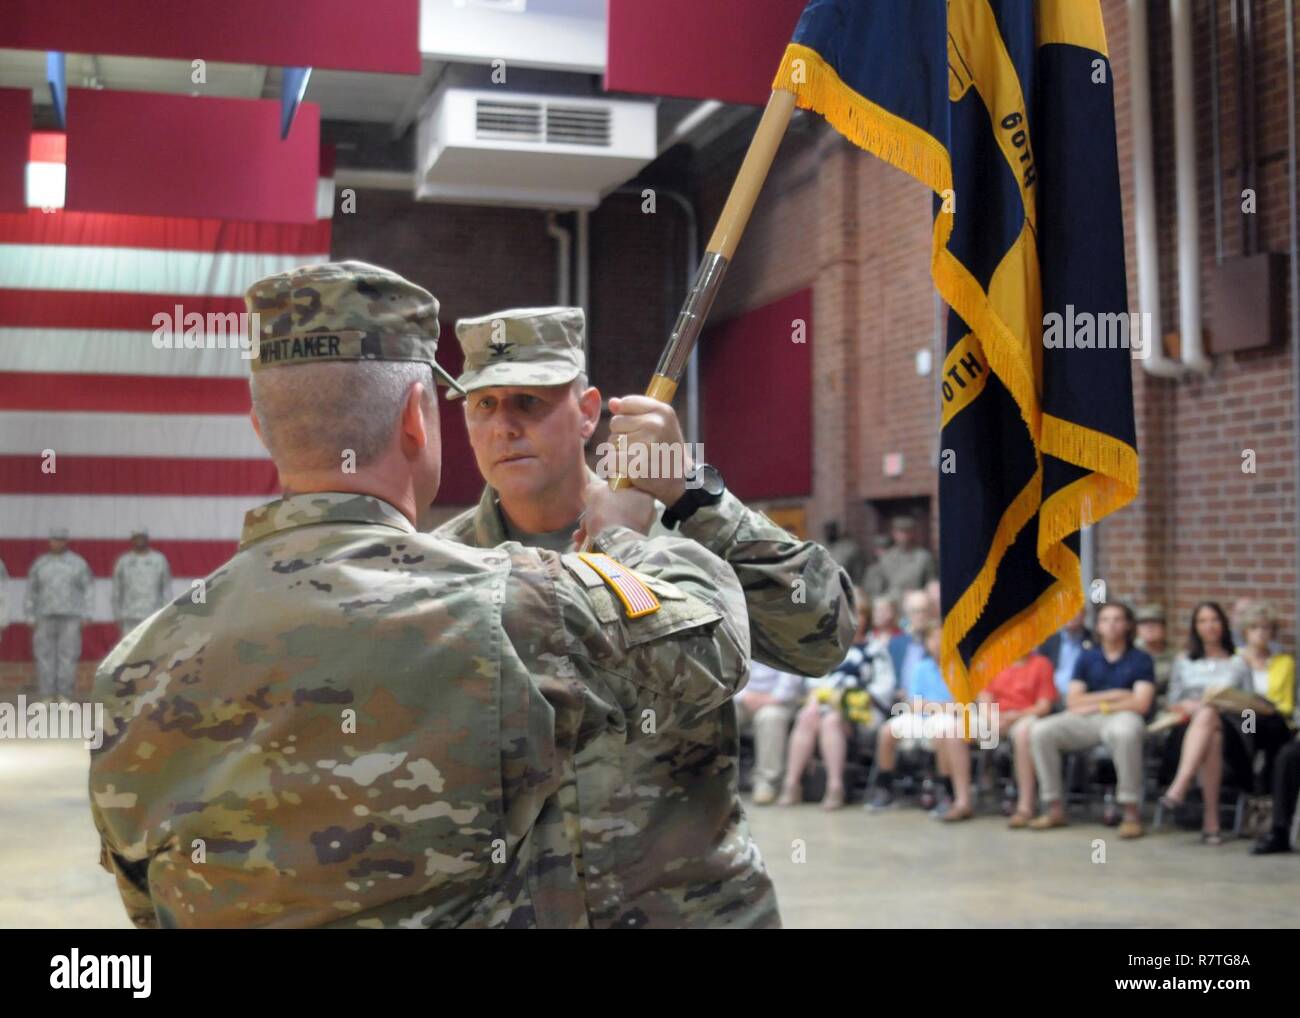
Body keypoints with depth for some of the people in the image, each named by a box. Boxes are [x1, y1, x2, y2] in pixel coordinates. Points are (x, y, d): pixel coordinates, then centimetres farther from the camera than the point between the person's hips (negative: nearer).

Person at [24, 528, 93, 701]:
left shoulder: (78, 563, 2)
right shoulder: (40, 564, 6)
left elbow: (88, 589, 4)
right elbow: (31, 591, 10)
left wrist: (86, 616, -4)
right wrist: (31, 618, 4)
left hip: (71, 616, -2)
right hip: (46, 617, 2)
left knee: (68, 655, -6)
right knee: (45, 655, -2)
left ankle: (65, 697, -1)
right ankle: (47, 698, 4)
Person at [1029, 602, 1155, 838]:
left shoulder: (1141, 659, 7)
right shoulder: (1087, 658, 16)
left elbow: (1141, 704, -5)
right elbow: (1072, 701, 7)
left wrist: (1097, 705, -5)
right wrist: (1110, 696, -2)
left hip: (1121, 716, -4)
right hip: (1086, 721, 4)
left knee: (1124, 732, -42)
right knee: (1040, 730, -22)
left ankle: (1131, 812, -32)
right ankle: (1054, 808, -16)